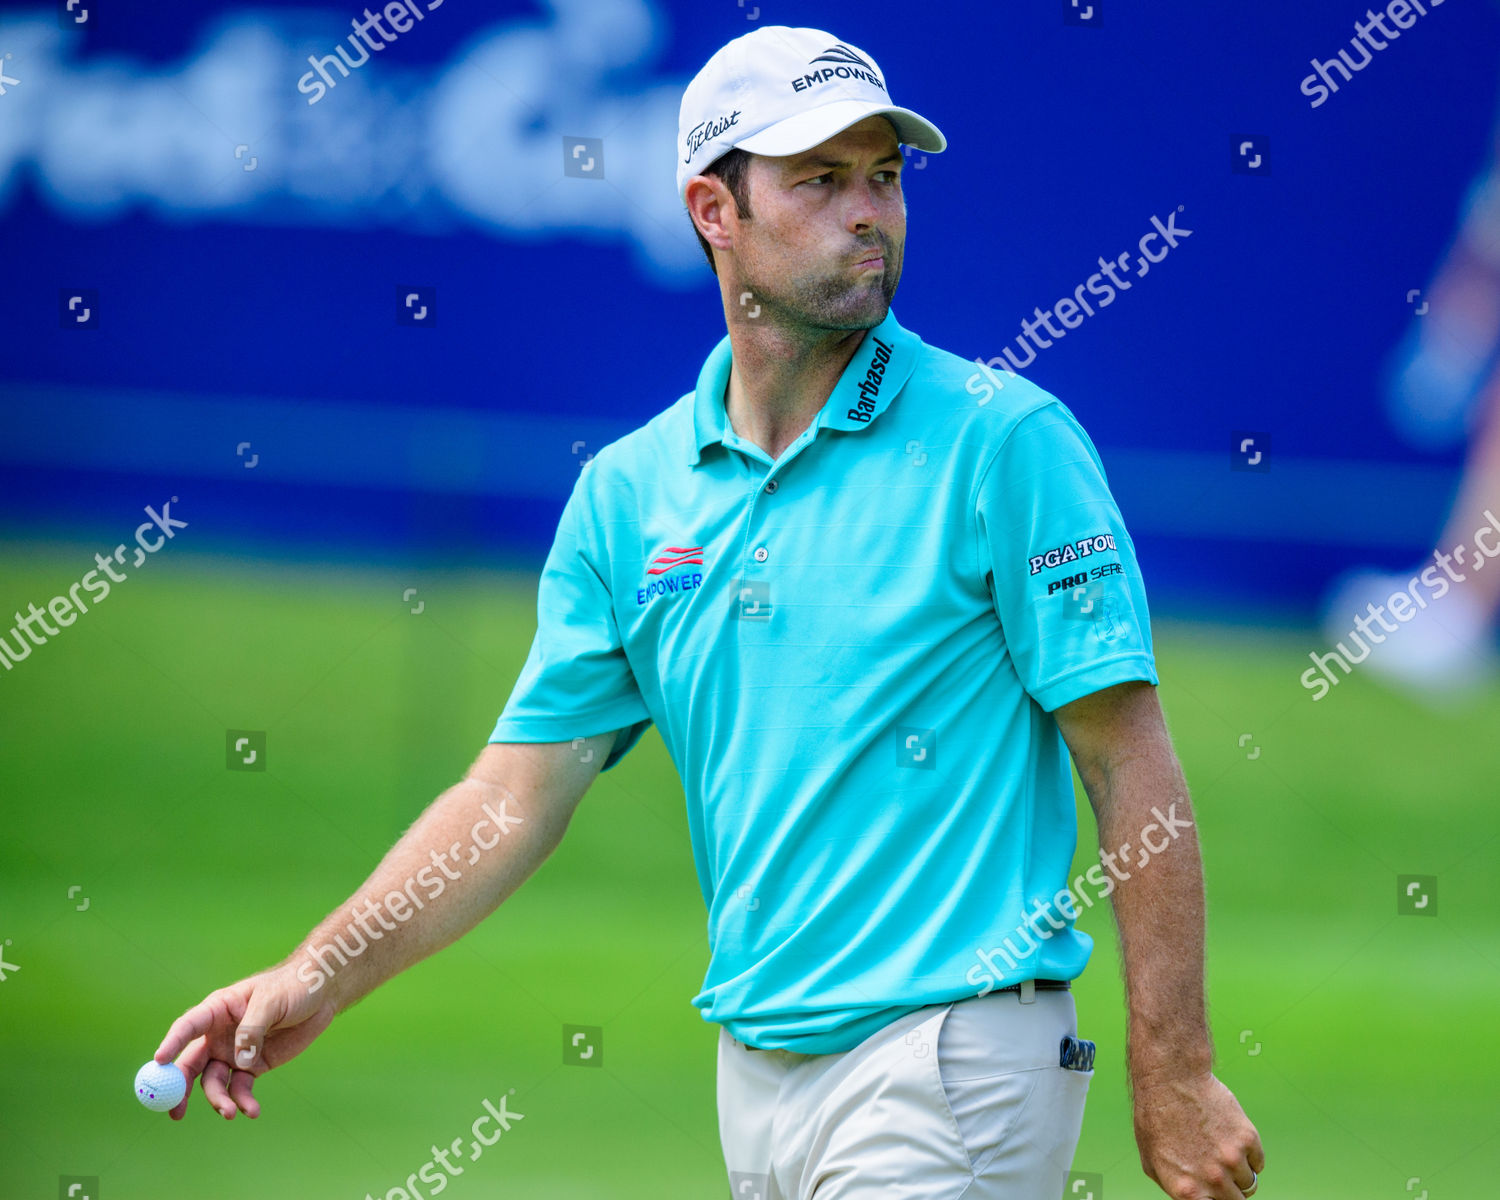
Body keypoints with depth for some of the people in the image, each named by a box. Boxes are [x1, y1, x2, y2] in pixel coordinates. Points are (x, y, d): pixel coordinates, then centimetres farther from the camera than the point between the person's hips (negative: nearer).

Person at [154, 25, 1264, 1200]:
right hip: (758, 1064, 5)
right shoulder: (627, 492, 8)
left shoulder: (1003, 441, -6)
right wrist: (320, 978, -3)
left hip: (947, 1063, -5)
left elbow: (1132, 764, -8)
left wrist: (1175, 1077, -12)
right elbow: (521, 789, 8)